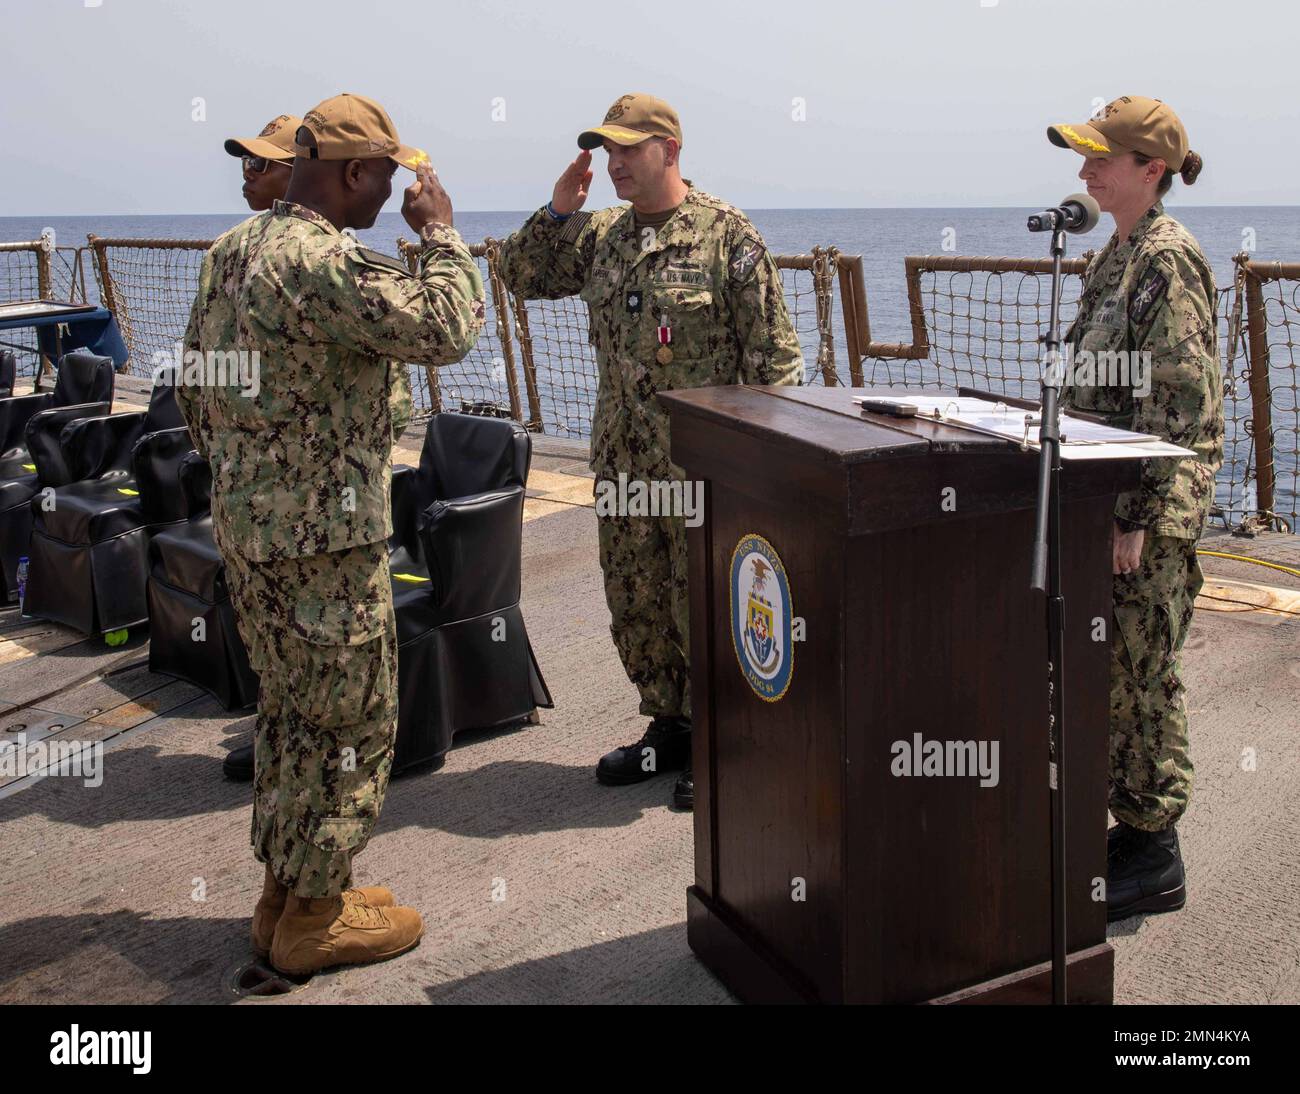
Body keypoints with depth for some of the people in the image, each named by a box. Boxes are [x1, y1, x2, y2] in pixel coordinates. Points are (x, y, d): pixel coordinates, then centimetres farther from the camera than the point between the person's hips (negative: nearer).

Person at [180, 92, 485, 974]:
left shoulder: (232, 252, 11)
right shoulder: (325, 263, -20)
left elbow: (196, 387, 16)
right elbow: (446, 330, -21)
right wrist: (441, 233, -7)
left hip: (248, 526, 10)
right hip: (326, 534, -10)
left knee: (293, 712, 19)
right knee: (351, 723, 3)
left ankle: (285, 891, 31)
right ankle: (316, 917, 15)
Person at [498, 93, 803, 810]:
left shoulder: (727, 234, -8)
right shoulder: (602, 235, 10)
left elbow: (772, 354, -8)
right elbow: (523, 278, 18)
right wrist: (557, 212, 3)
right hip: (622, 464, 7)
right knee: (635, 609, 14)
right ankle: (668, 730, 31)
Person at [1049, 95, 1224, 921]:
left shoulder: (1168, 259, -15)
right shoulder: (1120, 253, 13)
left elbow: (1181, 403, -19)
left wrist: (1139, 517, -21)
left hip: (1152, 507, -9)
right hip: (1109, 497, 9)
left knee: (1144, 674, 0)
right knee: (1118, 668, 16)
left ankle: (1156, 859, 13)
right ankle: (1134, 827, 29)